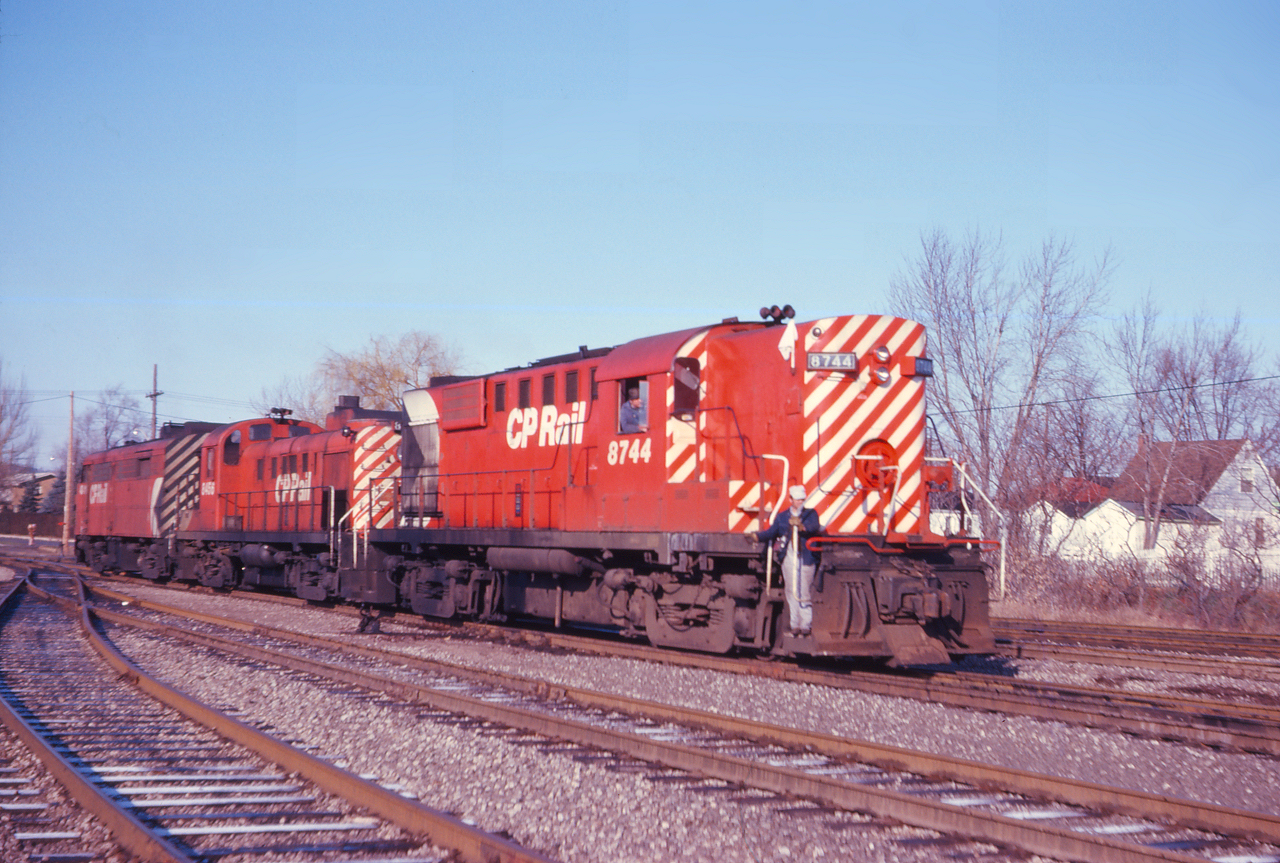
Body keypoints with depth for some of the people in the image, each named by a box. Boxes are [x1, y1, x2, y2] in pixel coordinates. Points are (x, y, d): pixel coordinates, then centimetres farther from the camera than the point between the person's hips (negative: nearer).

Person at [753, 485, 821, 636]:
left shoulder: (810, 514, 7)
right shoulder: (782, 516, 14)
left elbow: (815, 527, -13)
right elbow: (771, 532, 10)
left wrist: (802, 526, -34)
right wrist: (757, 536, -7)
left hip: (805, 559, -2)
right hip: (788, 559, 2)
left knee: (805, 593, -5)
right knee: (791, 593, 3)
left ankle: (806, 625, 1)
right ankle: (795, 625, 9)